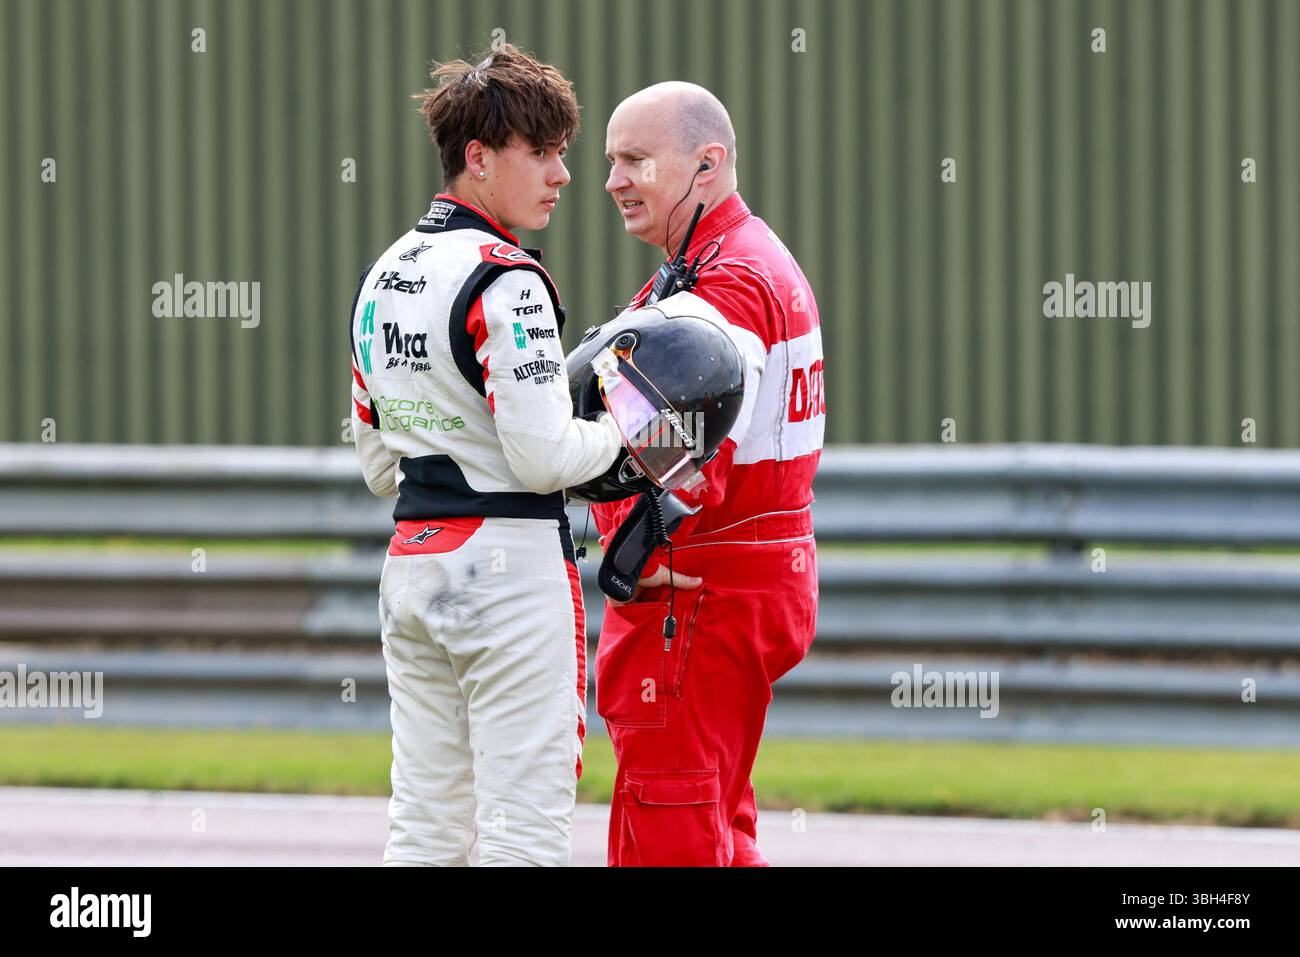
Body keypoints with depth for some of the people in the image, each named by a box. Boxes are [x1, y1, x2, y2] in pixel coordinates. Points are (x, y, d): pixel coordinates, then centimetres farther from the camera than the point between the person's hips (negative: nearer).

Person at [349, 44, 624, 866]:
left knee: (425, 829, 10)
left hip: (411, 563, 8)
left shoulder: (382, 278, 13)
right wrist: (621, 428, -2)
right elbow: (543, 458, -19)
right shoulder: (505, 281, -14)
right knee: (526, 828, -6)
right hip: (510, 563, -8)